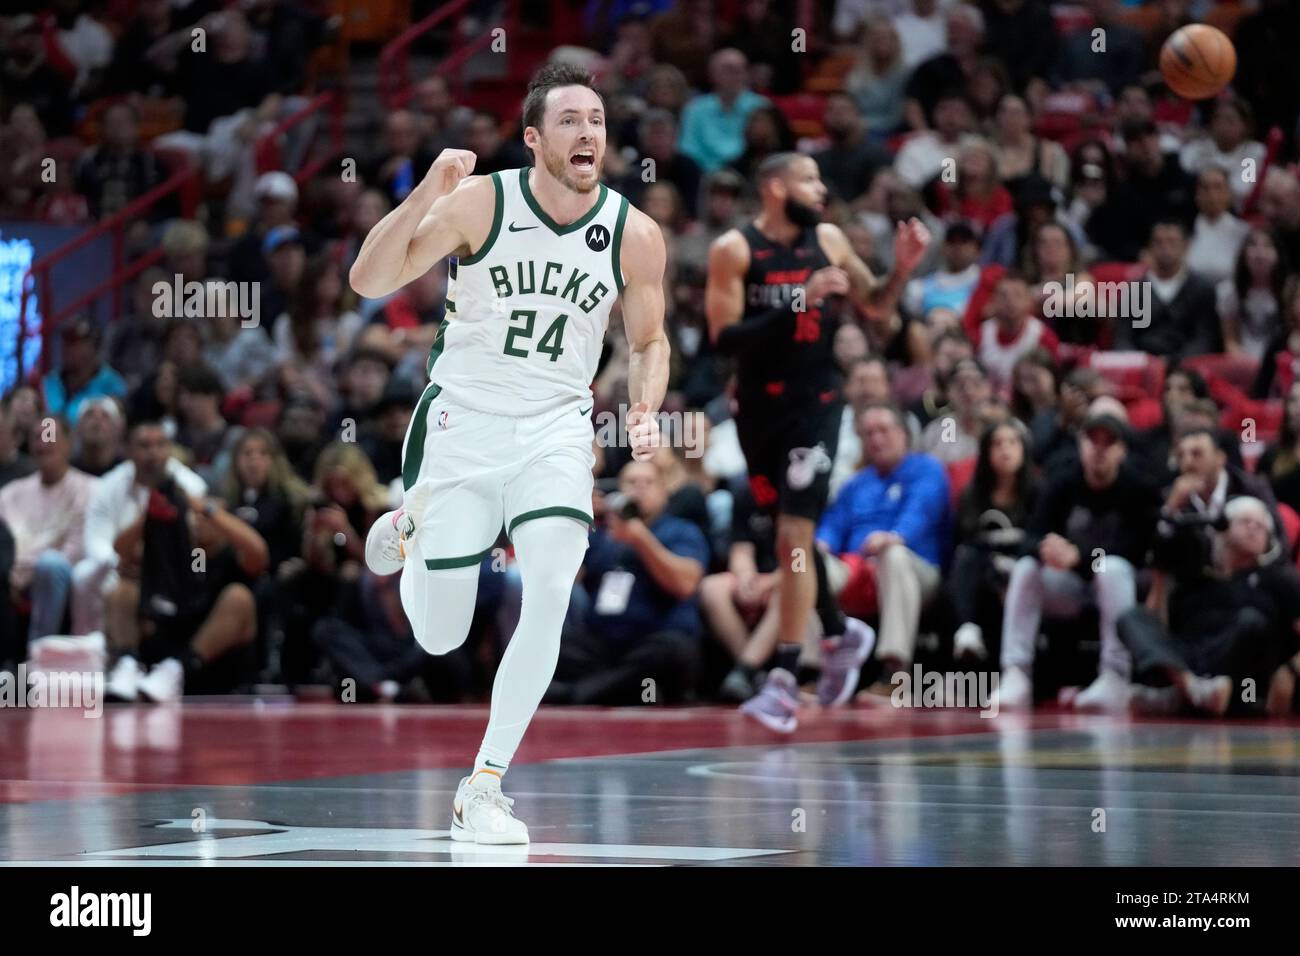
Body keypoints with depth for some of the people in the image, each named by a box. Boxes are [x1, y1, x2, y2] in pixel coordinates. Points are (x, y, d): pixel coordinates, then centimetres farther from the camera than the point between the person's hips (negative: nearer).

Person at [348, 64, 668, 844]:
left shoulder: (635, 236, -5)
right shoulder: (479, 203, -12)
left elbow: (649, 340, 10)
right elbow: (370, 281, -15)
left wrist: (646, 411, -10)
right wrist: (425, 195, -28)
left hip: (555, 430, 1)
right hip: (462, 424, -1)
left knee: (550, 592, -22)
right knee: (438, 639, 4)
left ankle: (484, 787, -10)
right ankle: (412, 528, 40)